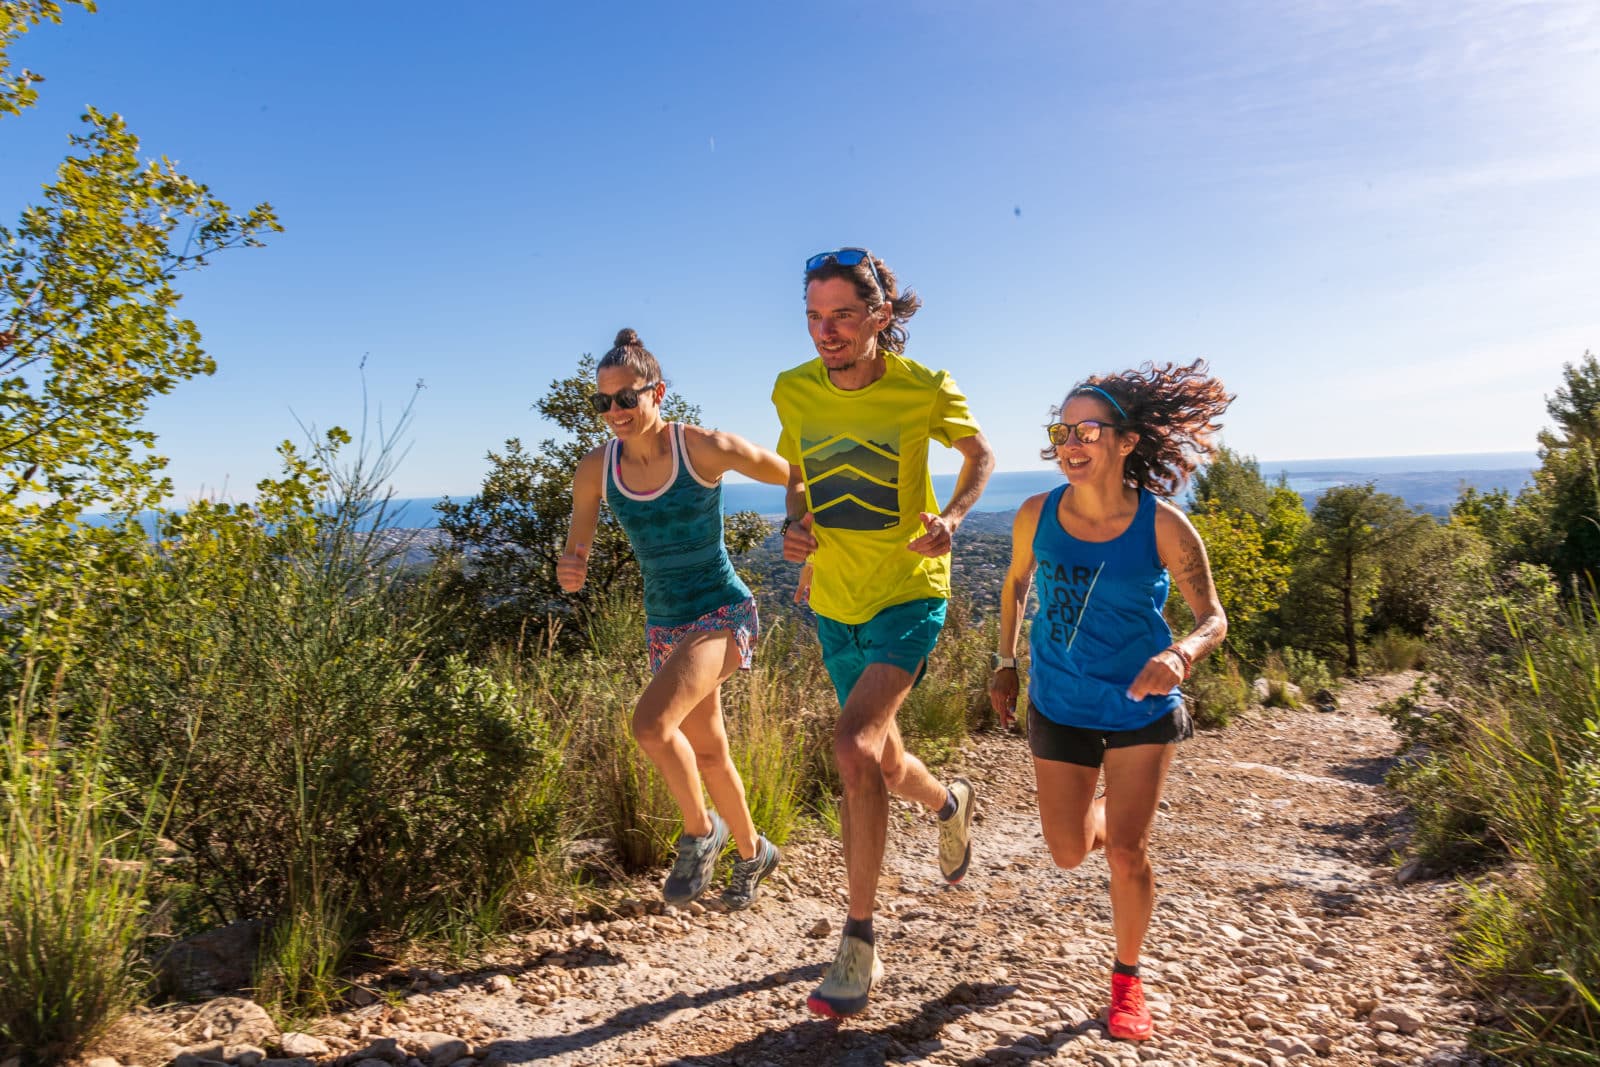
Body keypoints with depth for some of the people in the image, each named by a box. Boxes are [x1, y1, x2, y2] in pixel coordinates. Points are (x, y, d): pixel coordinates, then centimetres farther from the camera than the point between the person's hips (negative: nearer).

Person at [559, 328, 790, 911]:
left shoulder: (706, 448, -17)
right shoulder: (595, 470, -6)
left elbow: (799, 479, -5)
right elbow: (576, 555, 3)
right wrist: (569, 572, -21)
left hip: (724, 611, -5)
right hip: (664, 624, 6)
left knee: (651, 720, -26)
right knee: (706, 750, 17)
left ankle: (700, 831, 1)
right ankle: (753, 851, 42)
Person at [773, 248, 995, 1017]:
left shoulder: (923, 390, -13)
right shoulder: (794, 392, -4)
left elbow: (979, 452, 5)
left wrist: (951, 517, -13)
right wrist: (795, 528, -8)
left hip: (909, 594, -4)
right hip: (835, 601, 5)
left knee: (854, 746, -22)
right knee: (881, 762, 16)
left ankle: (859, 945, -7)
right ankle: (948, 803, 54)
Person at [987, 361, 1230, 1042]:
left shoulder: (1161, 525, -19)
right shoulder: (1037, 514, -12)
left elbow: (1213, 618, -11)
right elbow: (1016, 583, 8)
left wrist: (1180, 656, -33)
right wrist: (1005, 663, 8)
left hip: (1140, 708, -2)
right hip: (1059, 706, 3)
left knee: (1126, 852, -1)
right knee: (1069, 853, 10)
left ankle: (1126, 978, 27)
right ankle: (1104, 813, 48)